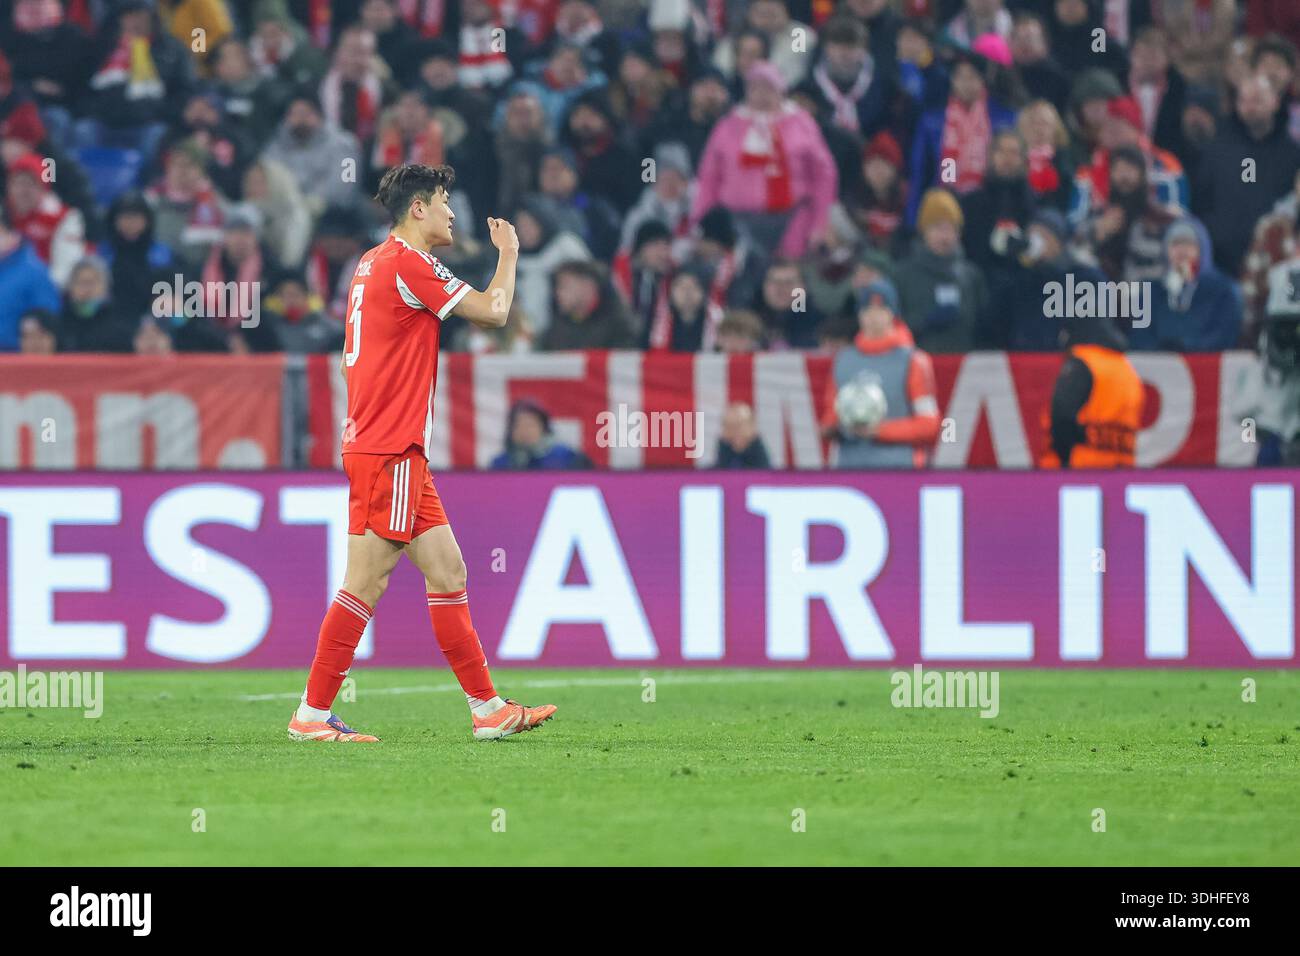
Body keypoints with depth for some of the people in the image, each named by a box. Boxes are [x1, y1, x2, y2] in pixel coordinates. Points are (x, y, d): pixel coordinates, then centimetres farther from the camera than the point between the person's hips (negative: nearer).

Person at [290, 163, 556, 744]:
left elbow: (347, 360, 22)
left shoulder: (373, 263, 16)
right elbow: (492, 312, -9)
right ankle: (312, 714, -5)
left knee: (447, 573, 7)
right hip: (388, 453, -10)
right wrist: (508, 254, 8)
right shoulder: (408, 264, -13)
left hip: (399, 454, 10)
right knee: (365, 584, -8)